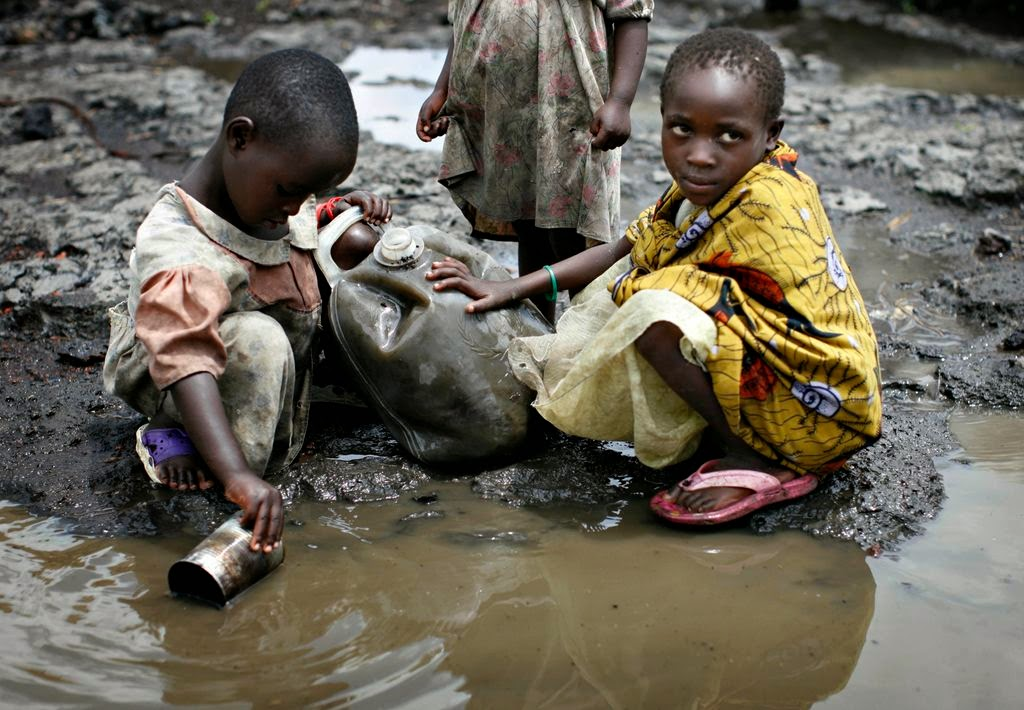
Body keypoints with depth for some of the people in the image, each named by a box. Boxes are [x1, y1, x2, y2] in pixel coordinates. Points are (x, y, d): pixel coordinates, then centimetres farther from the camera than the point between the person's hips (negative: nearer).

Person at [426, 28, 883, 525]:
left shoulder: (765, 204, -24)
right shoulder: (713, 185, 5)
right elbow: (623, 253, 11)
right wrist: (513, 288, 6)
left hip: (819, 404, -10)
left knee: (655, 309, -29)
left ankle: (757, 463, -11)